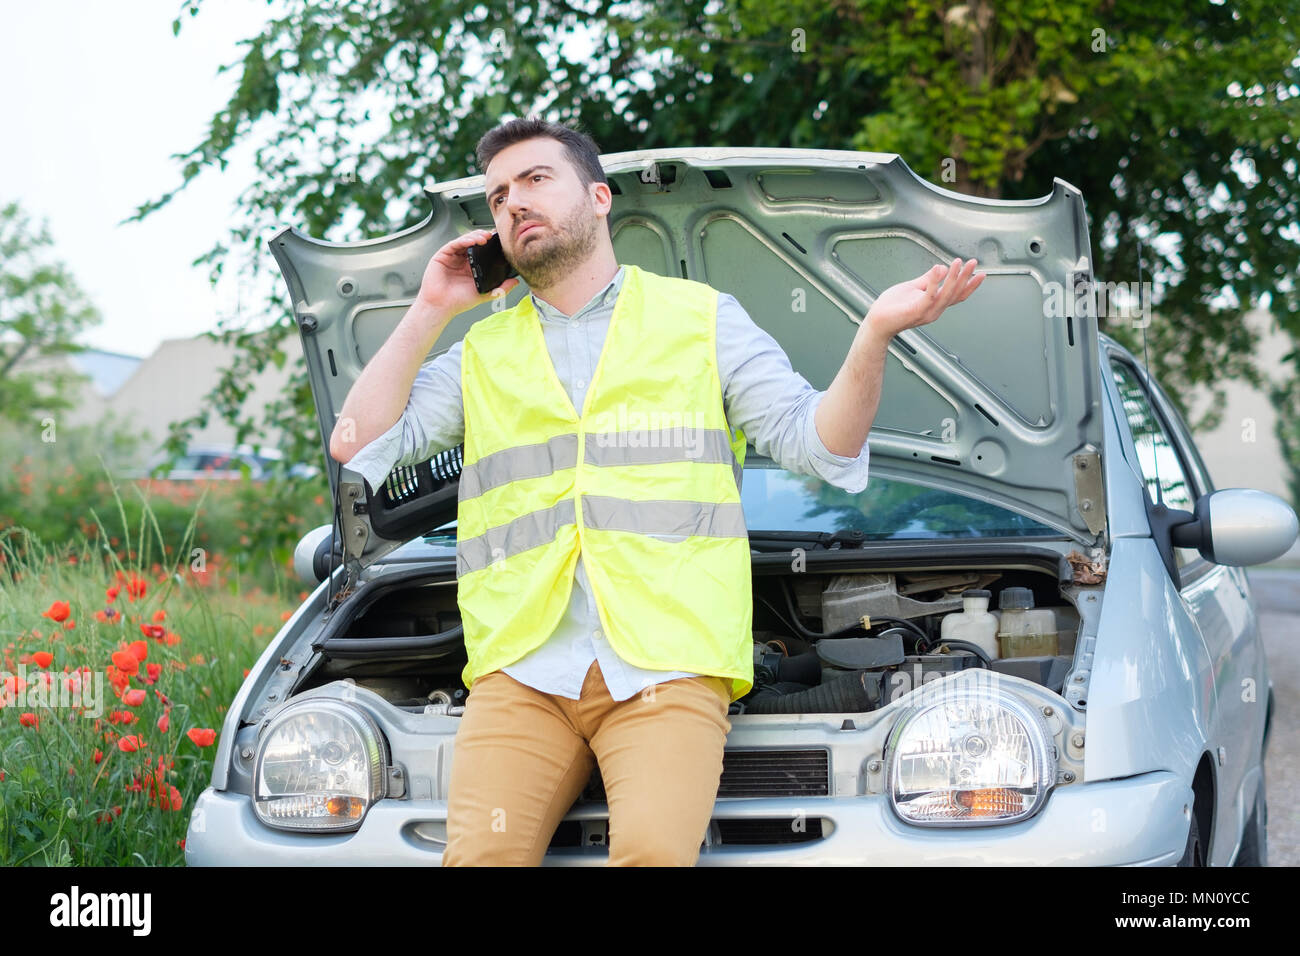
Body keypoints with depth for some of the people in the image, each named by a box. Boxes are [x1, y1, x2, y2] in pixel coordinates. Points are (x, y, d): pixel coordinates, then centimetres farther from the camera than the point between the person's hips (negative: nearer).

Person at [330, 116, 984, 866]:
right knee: (483, 855, -21)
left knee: (655, 850, -28)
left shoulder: (702, 319, 15)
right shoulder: (484, 352, 21)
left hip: (668, 664, -2)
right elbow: (357, 444, 13)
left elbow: (817, 441, 7)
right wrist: (429, 314, 12)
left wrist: (876, 334, -10)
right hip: (520, 669, 2)